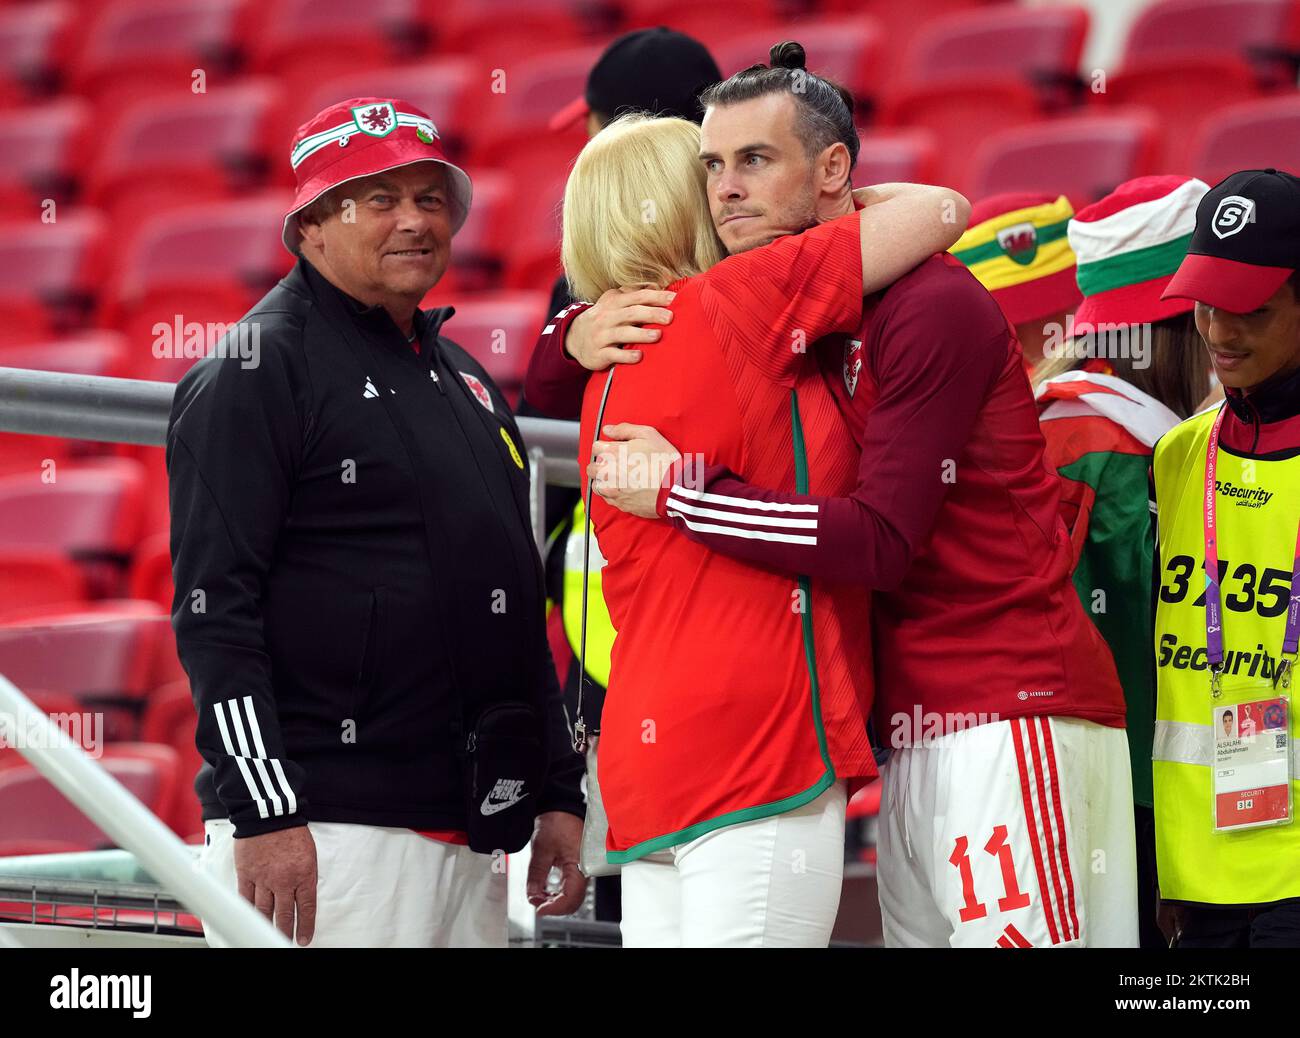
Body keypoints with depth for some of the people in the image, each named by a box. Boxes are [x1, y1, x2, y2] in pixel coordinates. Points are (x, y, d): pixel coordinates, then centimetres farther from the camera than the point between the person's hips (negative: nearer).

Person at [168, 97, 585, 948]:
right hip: (322, 830, -8)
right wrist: (261, 811, -20)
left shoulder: (462, 376, 21)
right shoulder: (259, 372, -5)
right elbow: (215, 608, -12)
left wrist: (558, 791, 19)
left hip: (474, 836, 8)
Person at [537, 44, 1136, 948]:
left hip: (1010, 715, -8)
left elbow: (882, 540, -18)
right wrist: (580, 337, 0)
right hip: (911, 731, 8)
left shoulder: (931, 305, -10)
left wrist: (680, 490, -15)